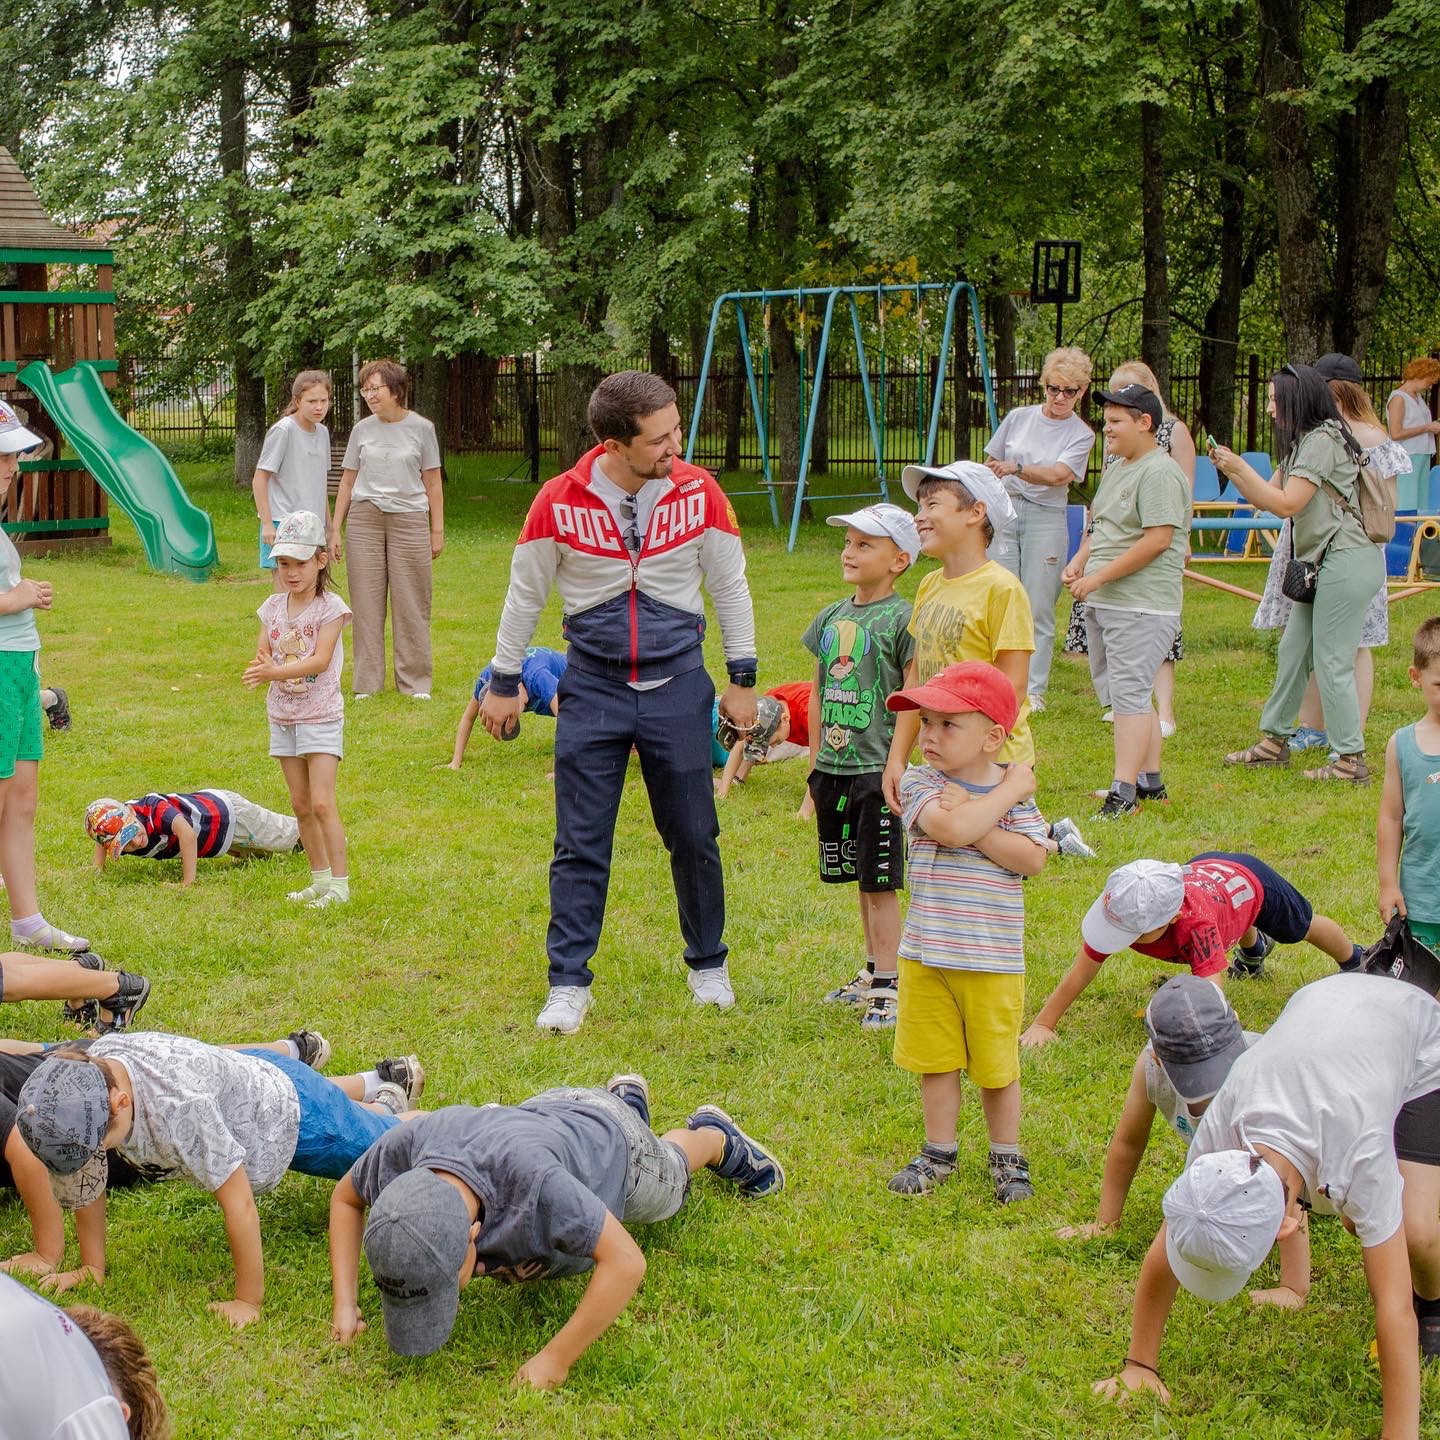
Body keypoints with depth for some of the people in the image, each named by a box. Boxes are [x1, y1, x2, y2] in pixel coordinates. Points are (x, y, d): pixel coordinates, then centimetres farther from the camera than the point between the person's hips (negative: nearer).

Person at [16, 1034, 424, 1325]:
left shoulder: (178, 1105, -49)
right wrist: (93, 1265, -10)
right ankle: (377, 1083, 60)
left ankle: (388, 1106, 47)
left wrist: (248, 1303, -34)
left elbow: (239, 1204, -42)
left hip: (293, 1111, -6)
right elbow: (85, 1178, -14)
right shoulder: (81, 1083, -30)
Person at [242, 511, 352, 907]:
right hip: (283, 717, 6)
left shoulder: (330, 607, -10)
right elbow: (262, 655, 1)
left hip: (321, 716, -6)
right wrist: (261, 668, -23)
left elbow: (320, 660, -20)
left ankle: (340, 884, -7)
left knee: (321, 802, -12)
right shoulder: (274, 607, 6)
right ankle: (319, 879, 20)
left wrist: (274, 670, -31)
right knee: (300, 804, 10)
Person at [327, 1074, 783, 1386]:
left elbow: (626, 1262, -50)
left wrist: (555, 1359, -50)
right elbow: (346, 1199, -18)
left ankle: (714, 1136, 62)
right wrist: (345, 1304, -29)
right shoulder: (402, 1151, -42)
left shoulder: (533, 1185, -56)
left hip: (607, 1139, -4)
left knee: (669, 1167, 33)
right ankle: (628, 1097, 65)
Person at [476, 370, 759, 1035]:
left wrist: (742, 679, 7)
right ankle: (569, 983, 12)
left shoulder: (699, 493, -8)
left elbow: (729, 586, 5)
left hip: (677, 686, 1)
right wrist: (503, 682, 9)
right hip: (592, 687, -1)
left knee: (694, 837, 9)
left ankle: (708, 966, 28)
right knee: (580, 845, 1)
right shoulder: (559, 501, -11)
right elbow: (525, 594, 3)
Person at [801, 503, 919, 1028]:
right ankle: (873, 971, 28)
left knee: (879, 882, -3)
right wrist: (816, 769, 17)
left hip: (879, 769, -6)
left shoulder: (902, 619, -10)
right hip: (835, 768, 7)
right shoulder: (832, 616, 10)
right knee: (859, 878, 16)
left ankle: (889, 987, 3)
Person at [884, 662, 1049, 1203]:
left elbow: (1032, 858, -14)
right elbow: (951, 829, -25)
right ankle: (939, 1152, 29)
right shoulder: (919, 782, -6)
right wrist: (1006, 793, -17)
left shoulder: (1015, 788, -2)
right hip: (926, 955, 1)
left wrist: (973, 824, -20)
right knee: (934, 1060, 12)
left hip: (994, 960, -1)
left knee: (997, 1065, 9)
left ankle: (1007, 1157, 26)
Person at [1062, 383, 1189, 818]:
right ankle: (1151, 781, 24)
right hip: (1103, 603, 10)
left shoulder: (1159, 473, -14)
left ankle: (1124, 792, -9)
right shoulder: (1115, 469, 18)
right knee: (1125, 694, 15)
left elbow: (1158, 540, -21)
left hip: (1142, 606, -10)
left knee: (1129, 694, -10)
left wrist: (1099, 576, -19)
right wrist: (1079, 563, 8)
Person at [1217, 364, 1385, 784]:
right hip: (1324, 563, 10)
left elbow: (1285, 504, -18)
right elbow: (1265, 499, 18)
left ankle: (1351, 761, -3)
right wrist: (1231, 471, 6)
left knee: (1332, 663, -8)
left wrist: (1240, 467, -12)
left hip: (1346, 562, -10)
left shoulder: (1323, 440, -14)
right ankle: (1275, 742, 23)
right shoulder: (1304, 442, 18)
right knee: (1293, 651, 14)